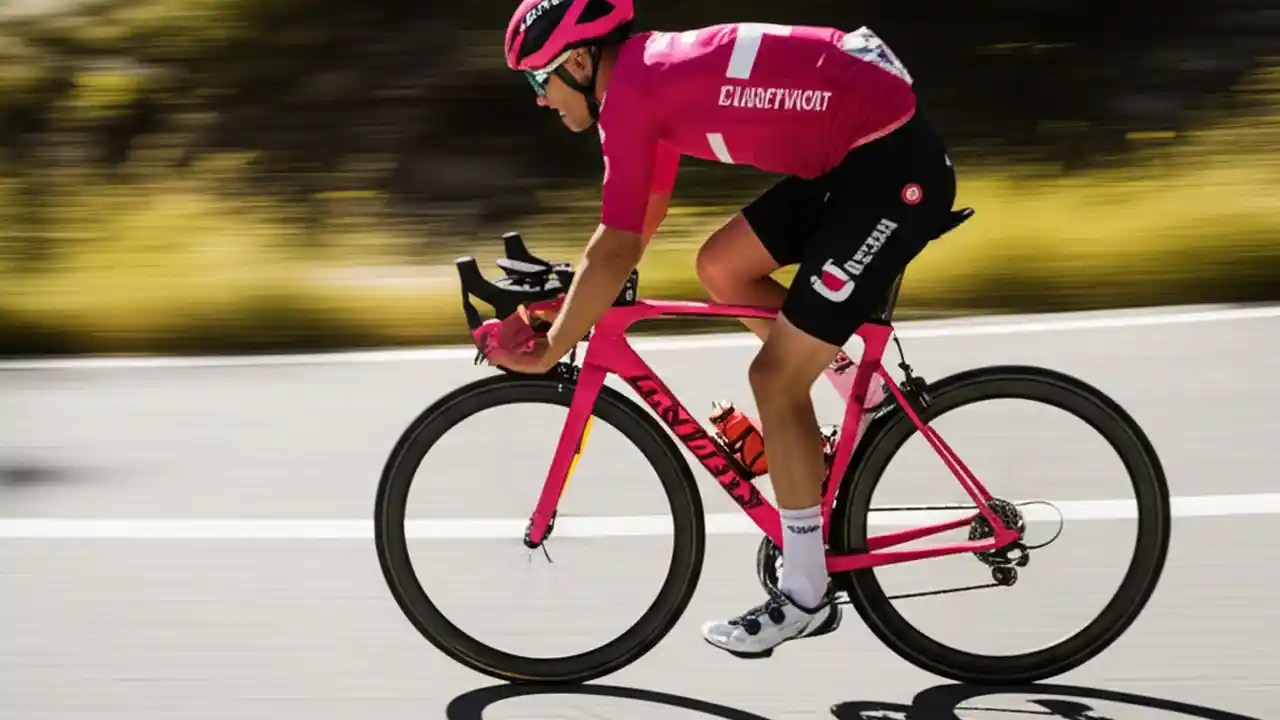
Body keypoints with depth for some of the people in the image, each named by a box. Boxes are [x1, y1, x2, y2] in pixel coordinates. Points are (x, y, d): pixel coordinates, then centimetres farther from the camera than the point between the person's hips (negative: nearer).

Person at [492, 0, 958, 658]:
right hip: (855, 154, 10)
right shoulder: (653, 71, 13)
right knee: (721, 267, 16)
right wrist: (566, 303, 26)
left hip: (895, 168, -10)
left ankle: (805, 598, 4)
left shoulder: (630, 94, -15)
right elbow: (645, 216, 26)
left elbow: (616, 251, -16)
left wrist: (546, 353, -7)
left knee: (775, 377, -5)